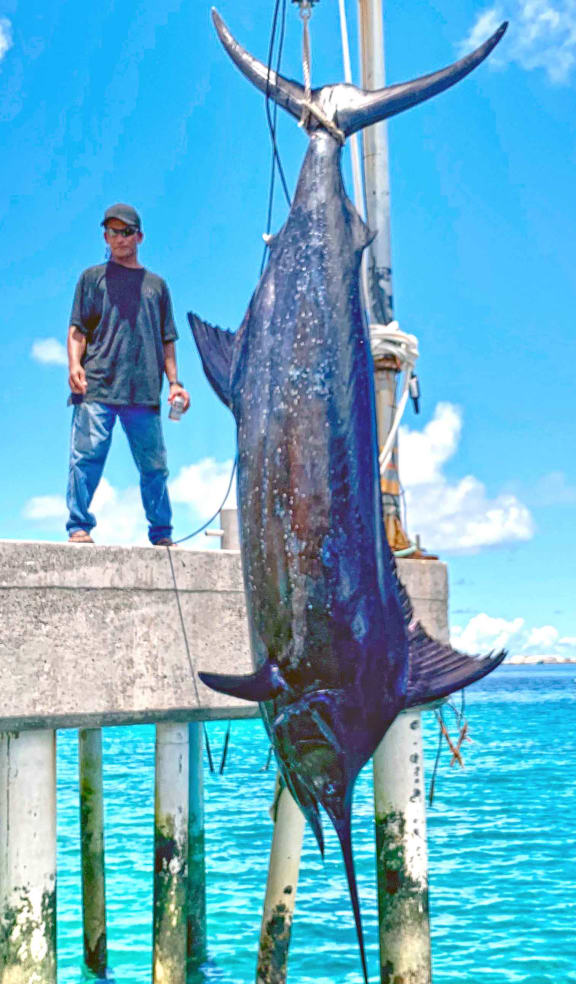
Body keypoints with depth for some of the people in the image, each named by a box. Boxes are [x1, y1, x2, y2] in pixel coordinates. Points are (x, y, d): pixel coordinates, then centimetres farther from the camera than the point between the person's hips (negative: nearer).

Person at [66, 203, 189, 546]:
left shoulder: (156, 284, 22)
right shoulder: (93, 277, 16)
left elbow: (167, 340, 21)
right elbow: (78, 328, 9)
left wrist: (174, 382, 10)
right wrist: (74, 364, -9)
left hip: (144, 390, 2)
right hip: (97, 387, -2)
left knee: (154, 464, 1)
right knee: (87, 455, -12)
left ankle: (162, 534, 8)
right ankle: (79, 527, -8)